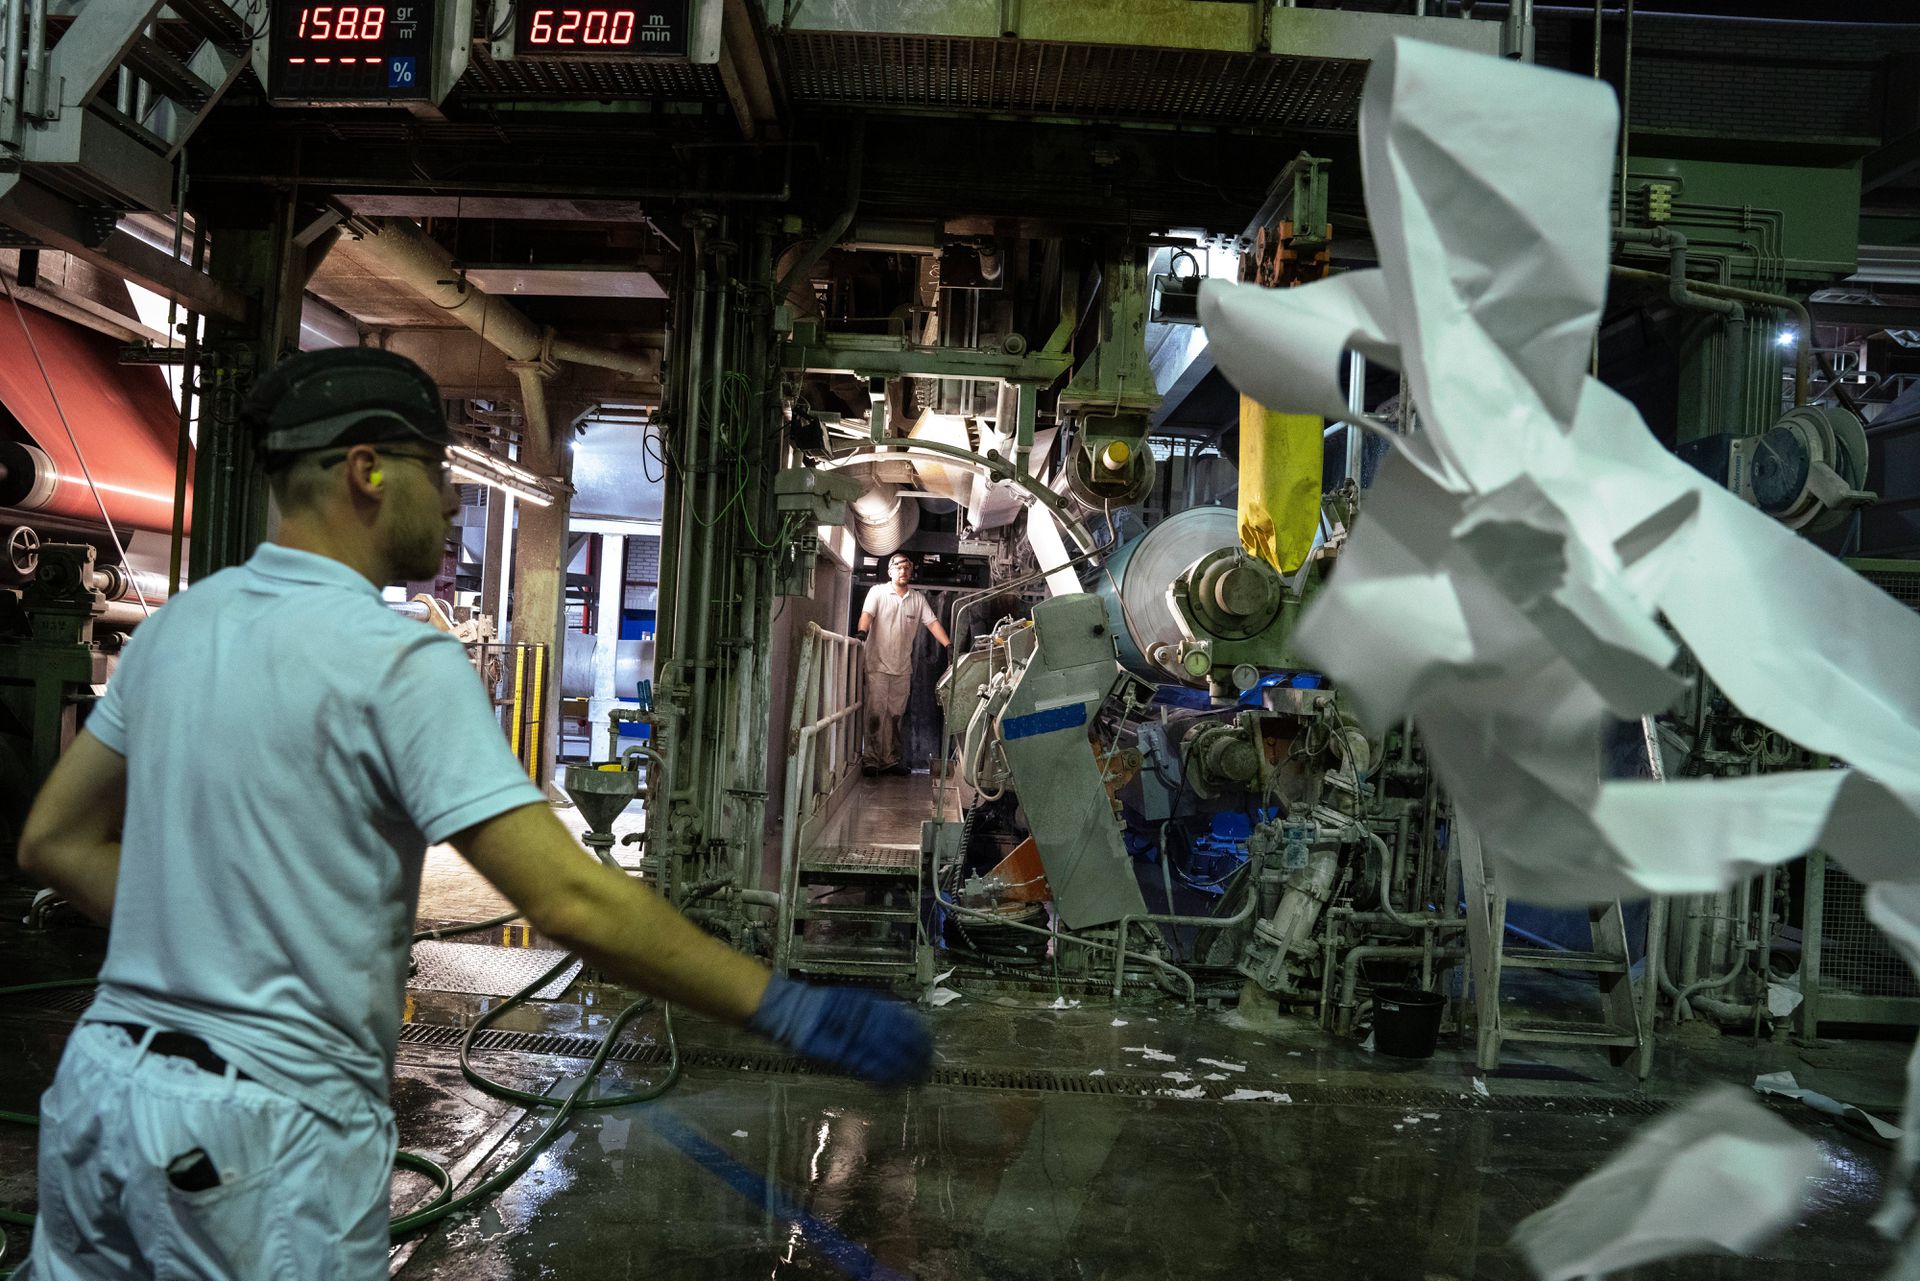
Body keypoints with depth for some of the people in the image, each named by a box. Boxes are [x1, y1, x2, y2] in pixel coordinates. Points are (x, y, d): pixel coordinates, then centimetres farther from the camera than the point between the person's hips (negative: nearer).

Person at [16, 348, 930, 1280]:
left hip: (100, 1080, 7)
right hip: (262, 1143, -7)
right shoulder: (397, 658, -19)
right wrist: (788, 1010, -21)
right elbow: (571, 899, -26)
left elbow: (54, 840, 14)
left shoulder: (179, 621, 5)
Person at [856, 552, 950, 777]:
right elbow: (867, 614, -14)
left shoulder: (918, 599, 11)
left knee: (895, 715, 8)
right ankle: (871, 759, 0)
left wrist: (949, 646, -7)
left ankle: (891, 760, 14)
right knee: (876, 714, -5)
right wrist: (862, 632, -35)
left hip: (903, 668, 4)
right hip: (878, 665, -4)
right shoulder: (878, 592, 0)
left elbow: (932, 623, 5)